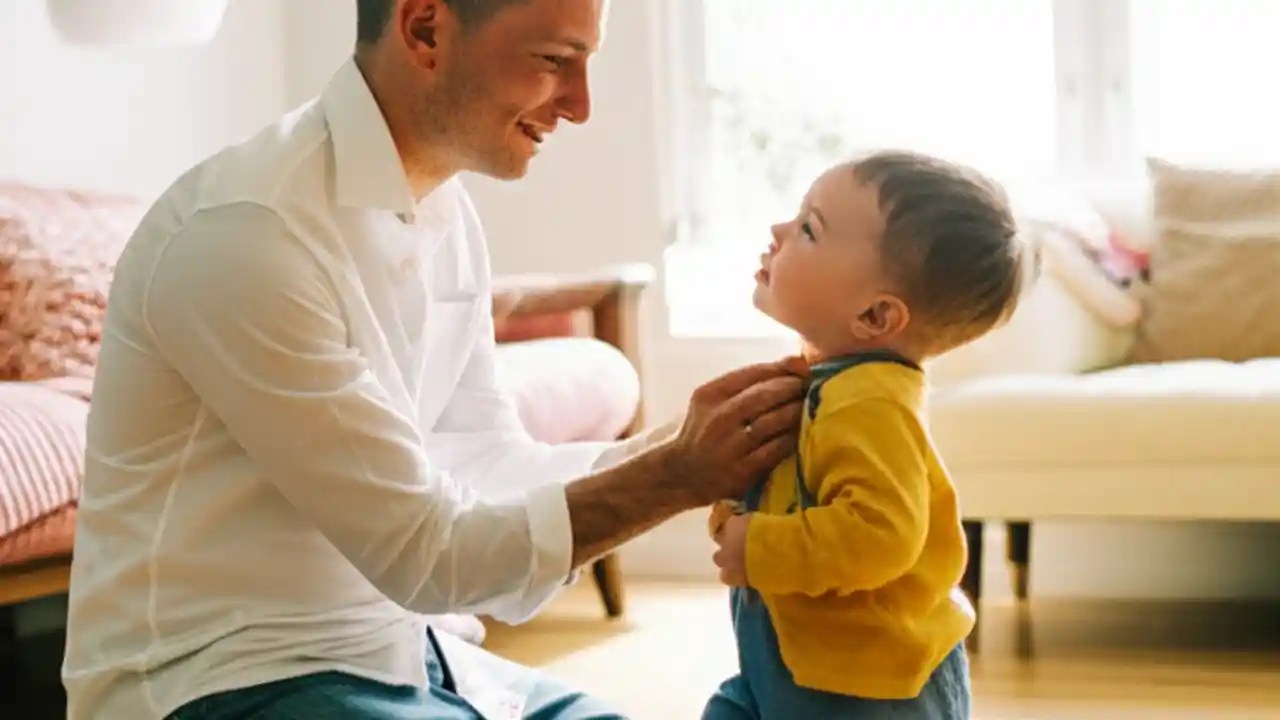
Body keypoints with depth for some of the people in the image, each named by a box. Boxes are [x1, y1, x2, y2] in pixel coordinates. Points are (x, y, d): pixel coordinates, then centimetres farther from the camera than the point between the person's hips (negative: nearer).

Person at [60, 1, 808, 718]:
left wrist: (686, 446, -8)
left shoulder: (446, 212, 3)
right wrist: (676, 475, -17)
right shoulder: (249, 229, -23)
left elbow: (489, 473, 4)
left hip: (390, 653, 8)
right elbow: (422, 552, -20)